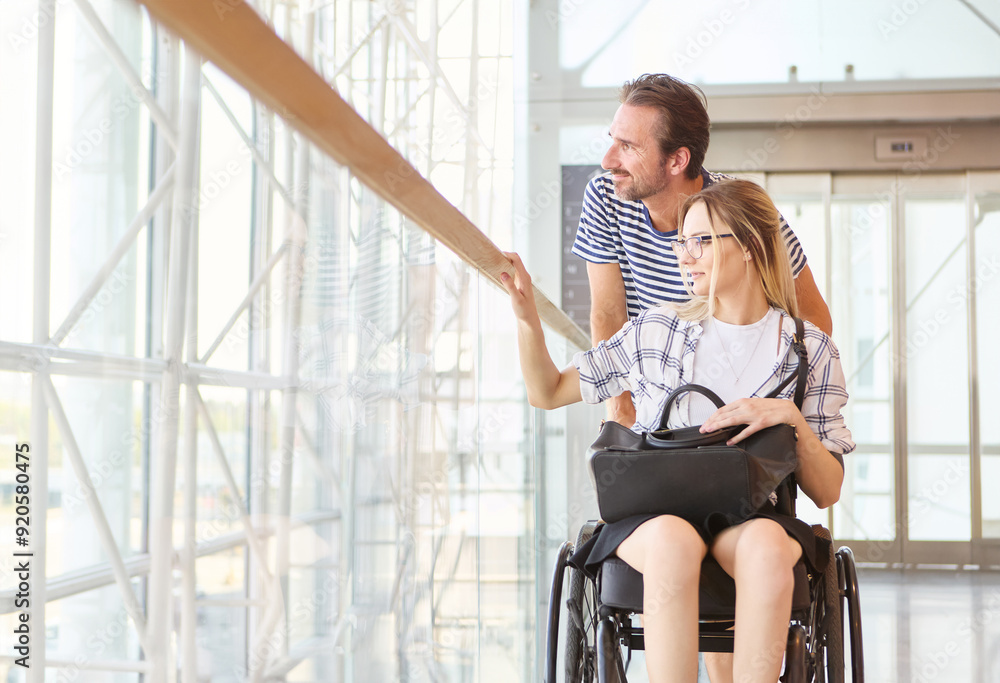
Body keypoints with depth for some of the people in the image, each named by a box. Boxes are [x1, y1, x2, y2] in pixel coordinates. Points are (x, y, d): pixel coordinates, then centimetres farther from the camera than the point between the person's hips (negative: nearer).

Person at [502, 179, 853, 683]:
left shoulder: (810, 350, 9)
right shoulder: (655, 330, 13)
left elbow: (827, 492, 6)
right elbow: (546, 392, 19)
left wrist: (791, 417, -11)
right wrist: (525, 310, 4)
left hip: (751, 514, 0)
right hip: (651, 513, 0)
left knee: (766, 543, -38)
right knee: (673, 540, -38)